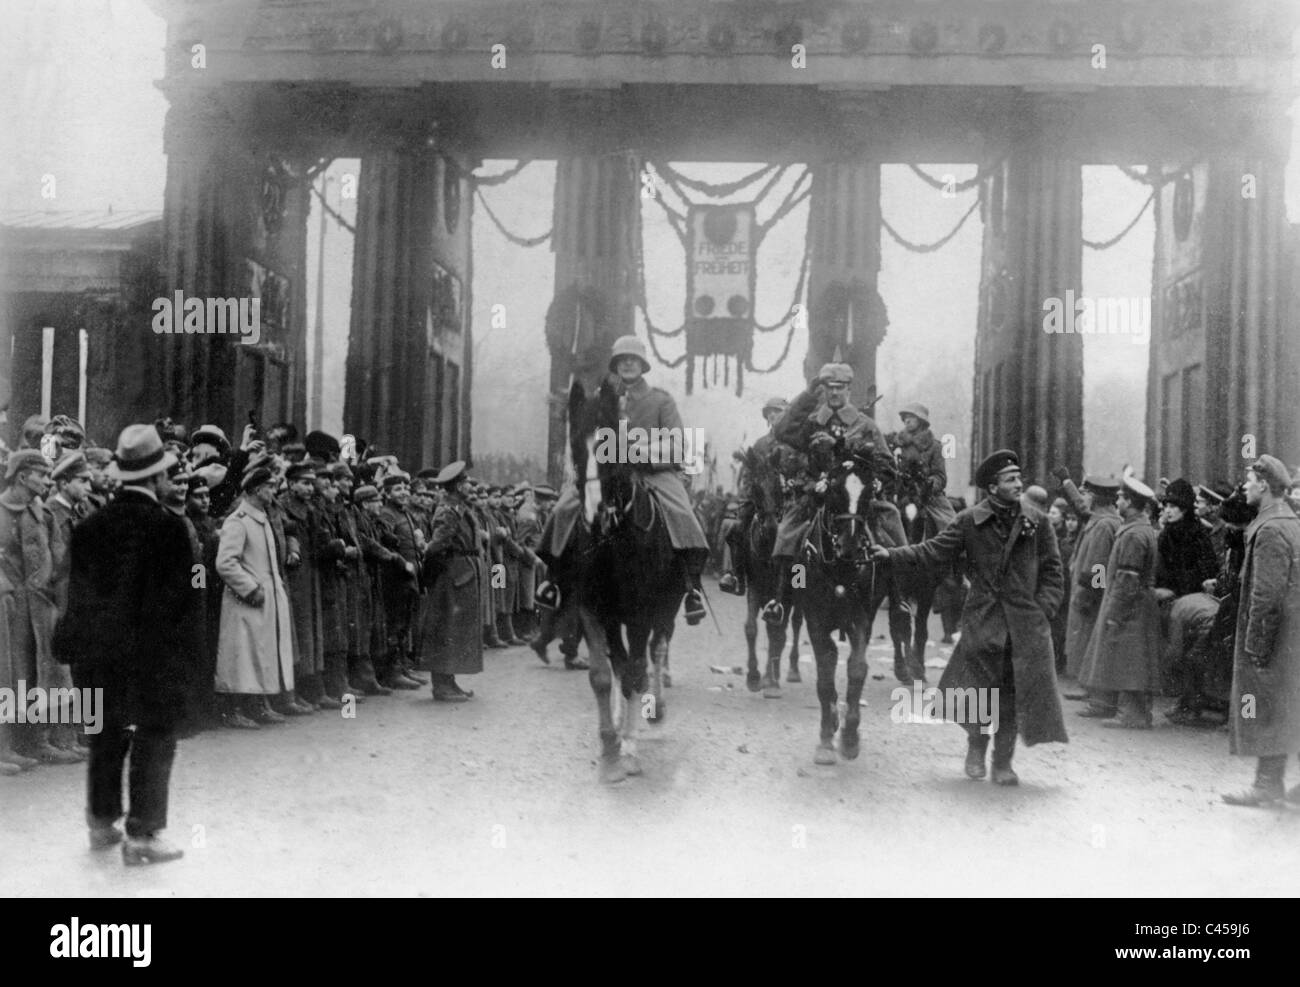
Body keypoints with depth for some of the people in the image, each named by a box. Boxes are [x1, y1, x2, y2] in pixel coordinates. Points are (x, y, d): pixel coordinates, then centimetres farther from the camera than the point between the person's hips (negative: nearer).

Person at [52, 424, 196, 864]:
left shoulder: (90, 526, 1)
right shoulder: (168, 527, -14)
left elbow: (77, 590, 5)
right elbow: (183, 596, -13)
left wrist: (82, 635, 14)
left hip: (96, 650, 5)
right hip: (152, 651, -5)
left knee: (106, 736, 18)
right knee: (154, 739, 4)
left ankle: (102, 821, 27)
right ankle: (143, 834, 6)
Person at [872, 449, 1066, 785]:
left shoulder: (1037, 521, 3)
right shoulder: (969, 521, 0)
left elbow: (1051, 571, 6)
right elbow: (934, 552, -2)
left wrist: (1043, 610, -4)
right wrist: (892, 554, -12)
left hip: (1026, 622, 1)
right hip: (982, 621, -1)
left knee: (1012, 693, 3)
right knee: (977, 686, 1)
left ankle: (1003, 762, 17)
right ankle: (976, 745, 28)